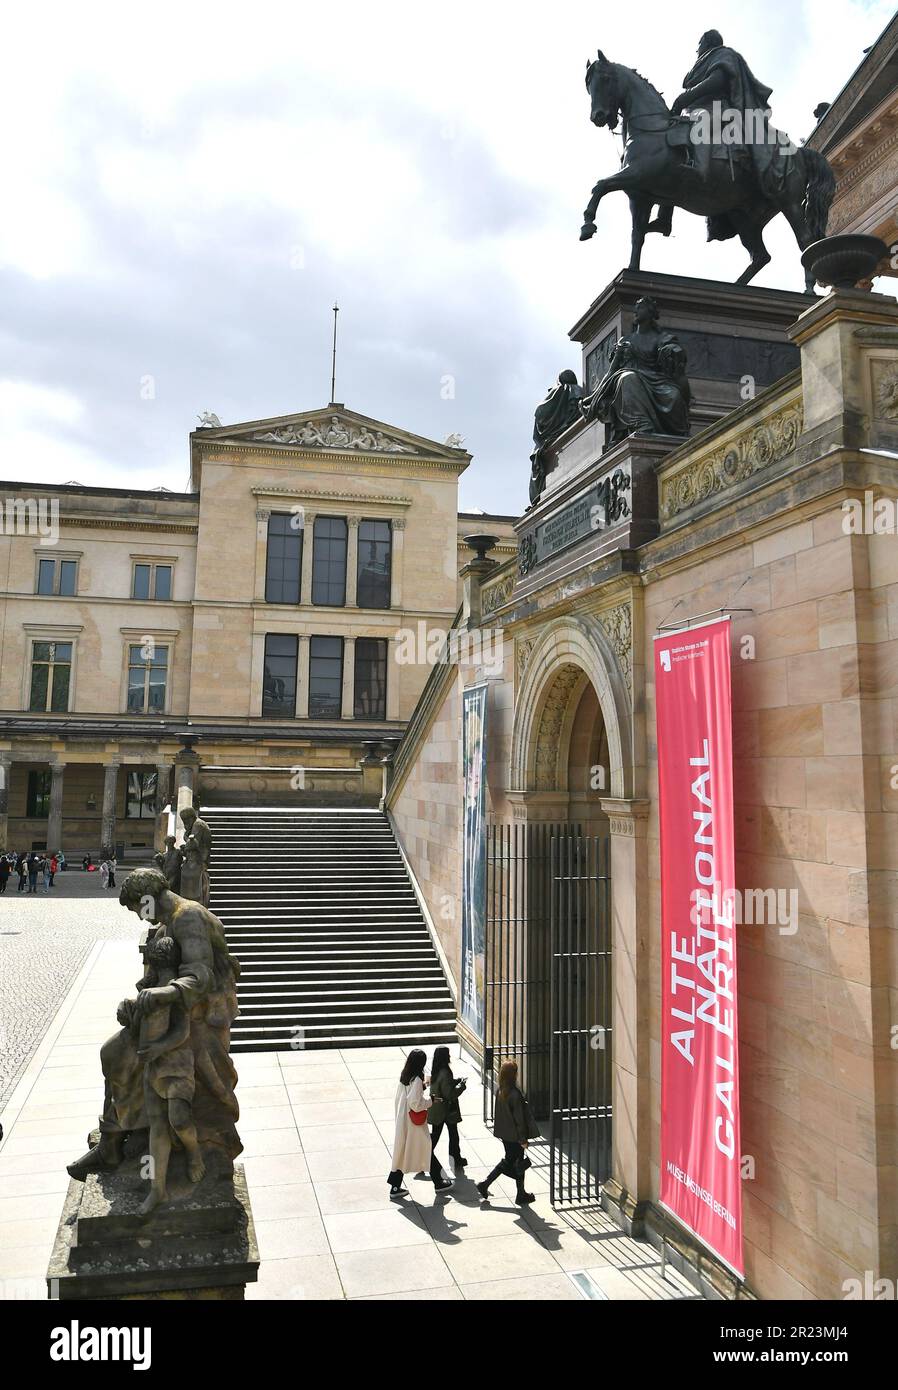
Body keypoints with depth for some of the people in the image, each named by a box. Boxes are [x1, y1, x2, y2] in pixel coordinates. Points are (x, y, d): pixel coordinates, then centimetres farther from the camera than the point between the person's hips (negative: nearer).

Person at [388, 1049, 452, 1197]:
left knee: (402, 1153, 15)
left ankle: (395, 1187, 18)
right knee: (426, 1150, 9)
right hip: (415, 1124, -8)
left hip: (402, 1122, 8)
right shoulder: (416, 1080, -23)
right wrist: (429, 1100, -11)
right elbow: (415, 1103, -25)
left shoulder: (403, 1077, 3)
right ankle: (438, 1182, 24)